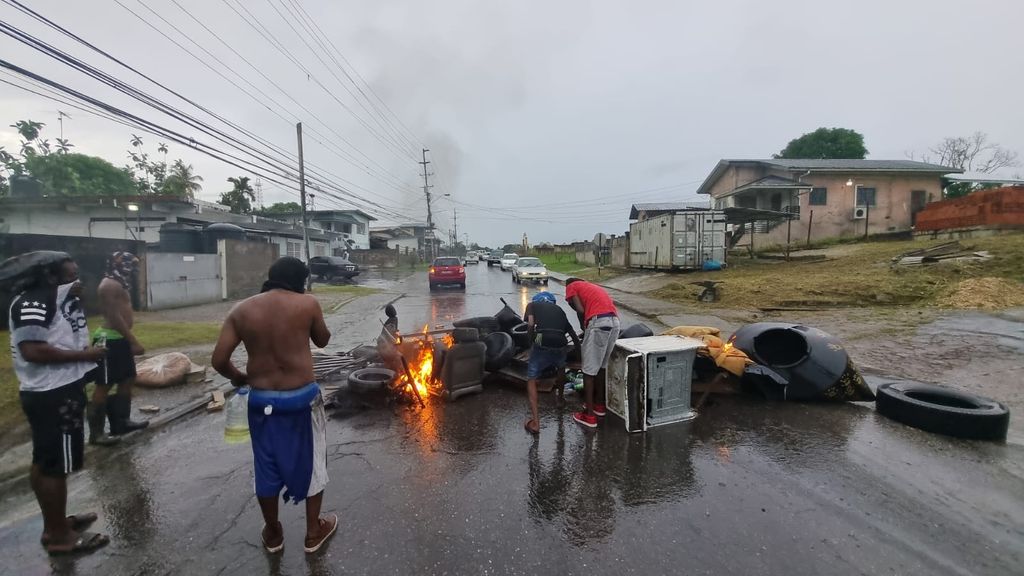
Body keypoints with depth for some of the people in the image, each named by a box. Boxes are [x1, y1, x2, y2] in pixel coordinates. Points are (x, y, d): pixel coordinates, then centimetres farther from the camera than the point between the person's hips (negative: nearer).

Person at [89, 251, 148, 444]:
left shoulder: (119, 284, 16)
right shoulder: (109, 284, -15)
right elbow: (114, 316, -21)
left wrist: (130, 340, 23)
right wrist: (134, 342, -21)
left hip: (120, 339, 10)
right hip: (110, 340, -10)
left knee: (127, 380, 16)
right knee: (104, 386, -3)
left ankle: (122, 421, 26)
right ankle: (96, 433, 5)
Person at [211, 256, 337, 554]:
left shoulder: (241, 310, -2)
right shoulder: (307, 304, -10)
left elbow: (218, 360, -3)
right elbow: (322, 340, 6)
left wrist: (237, 377, 15)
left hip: (261, 399, 3)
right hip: (302, 397, -3)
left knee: (267, 466, 21)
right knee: (311, 463, 17)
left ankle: (273, 533, 40)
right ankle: (314, 531, 32)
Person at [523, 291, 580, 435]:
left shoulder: (532, 305, 21)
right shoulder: (559, 310, 30)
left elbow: (530, 324, 0)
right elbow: (573, 334, 31)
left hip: (541, 344, -3)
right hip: (560, 344, 3)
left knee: (531, 380, 11)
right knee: (561, 368, 35)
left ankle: (535, 421, 0)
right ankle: (560, 398, 53)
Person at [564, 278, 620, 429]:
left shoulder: (571, 287, 16)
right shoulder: (593, 287, 35)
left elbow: (580, 310, 0)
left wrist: (583, 328, 16)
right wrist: (587, 331, 35)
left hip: (598, 322, -7)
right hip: (615, 321, 7)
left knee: (589, 371, 3)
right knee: (601, 366, 23)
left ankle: (589, 415, 9)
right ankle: (599, 405, 34)